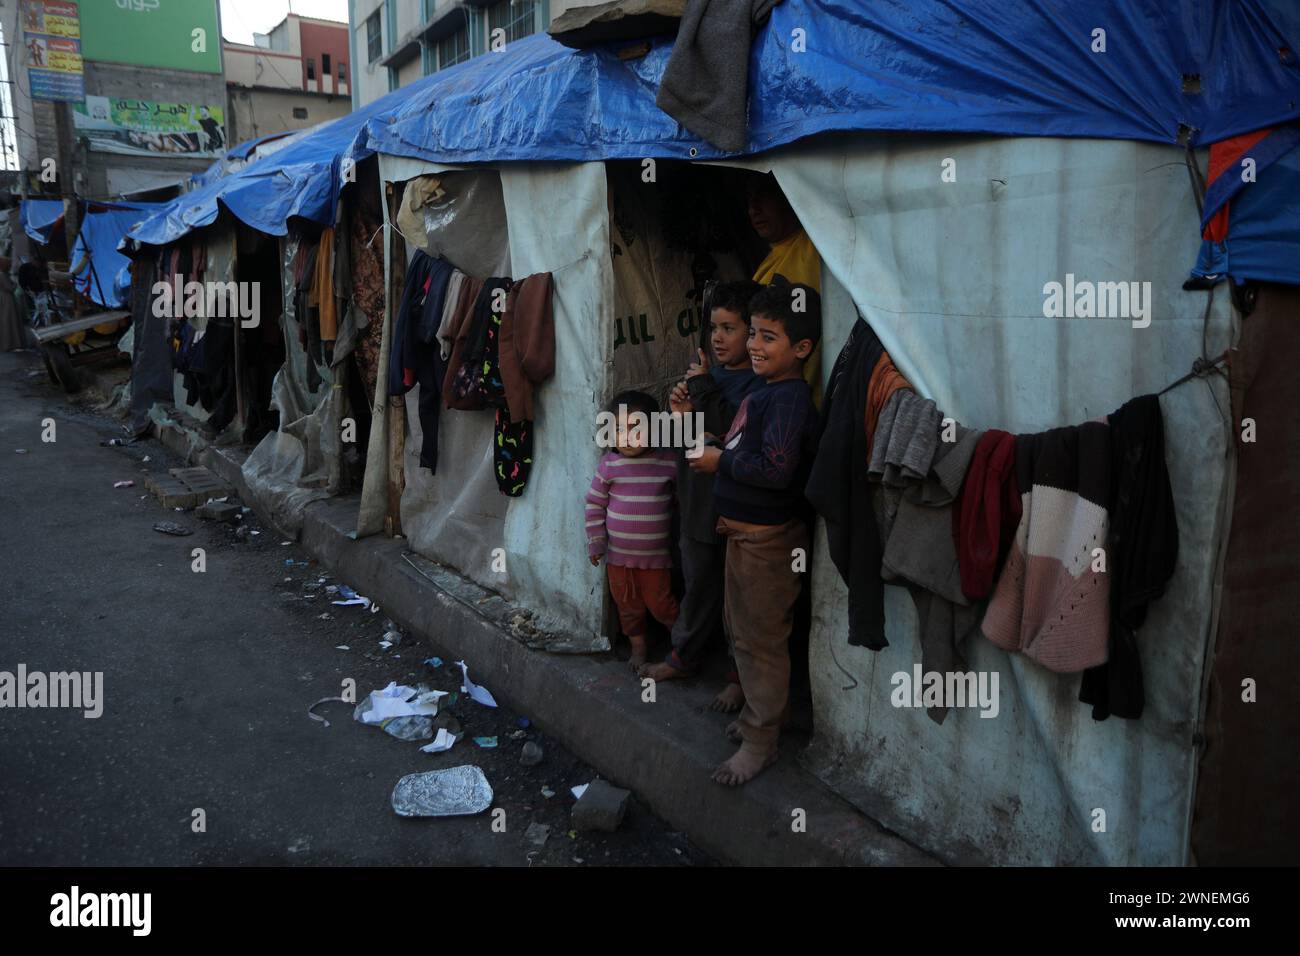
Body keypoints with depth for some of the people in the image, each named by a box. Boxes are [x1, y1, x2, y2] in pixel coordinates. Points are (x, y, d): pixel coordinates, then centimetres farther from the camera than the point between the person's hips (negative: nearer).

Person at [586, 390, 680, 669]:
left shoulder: (668, 462, -10)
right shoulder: (609, 465, -8)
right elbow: (595, 503, 0)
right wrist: (595, 542, 0)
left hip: (655, 555, -2)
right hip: (618, 554, 2)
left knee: (660, 603, 7)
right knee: (627, 605, 15)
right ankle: (638, 646, 34)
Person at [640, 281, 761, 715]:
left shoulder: (762, 386, -16)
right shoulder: (710, 375, 7)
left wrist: (704, 390, -19)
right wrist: (682, 413, -7)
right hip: (700, 503, 7)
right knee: (699, 588, 21)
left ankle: (741, 678, 23)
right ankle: (683, 657, 37)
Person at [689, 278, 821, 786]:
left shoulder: (789, 398, -21)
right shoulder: (764, 392, 9)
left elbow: (777, 468, -31)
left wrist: (721, 462, -19)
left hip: (769, 538, -10)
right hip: (745, 532, 10)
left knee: (761, 639, 3)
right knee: (741, 630, 22)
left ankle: (760, 741, 17)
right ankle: (756, 712, 40)